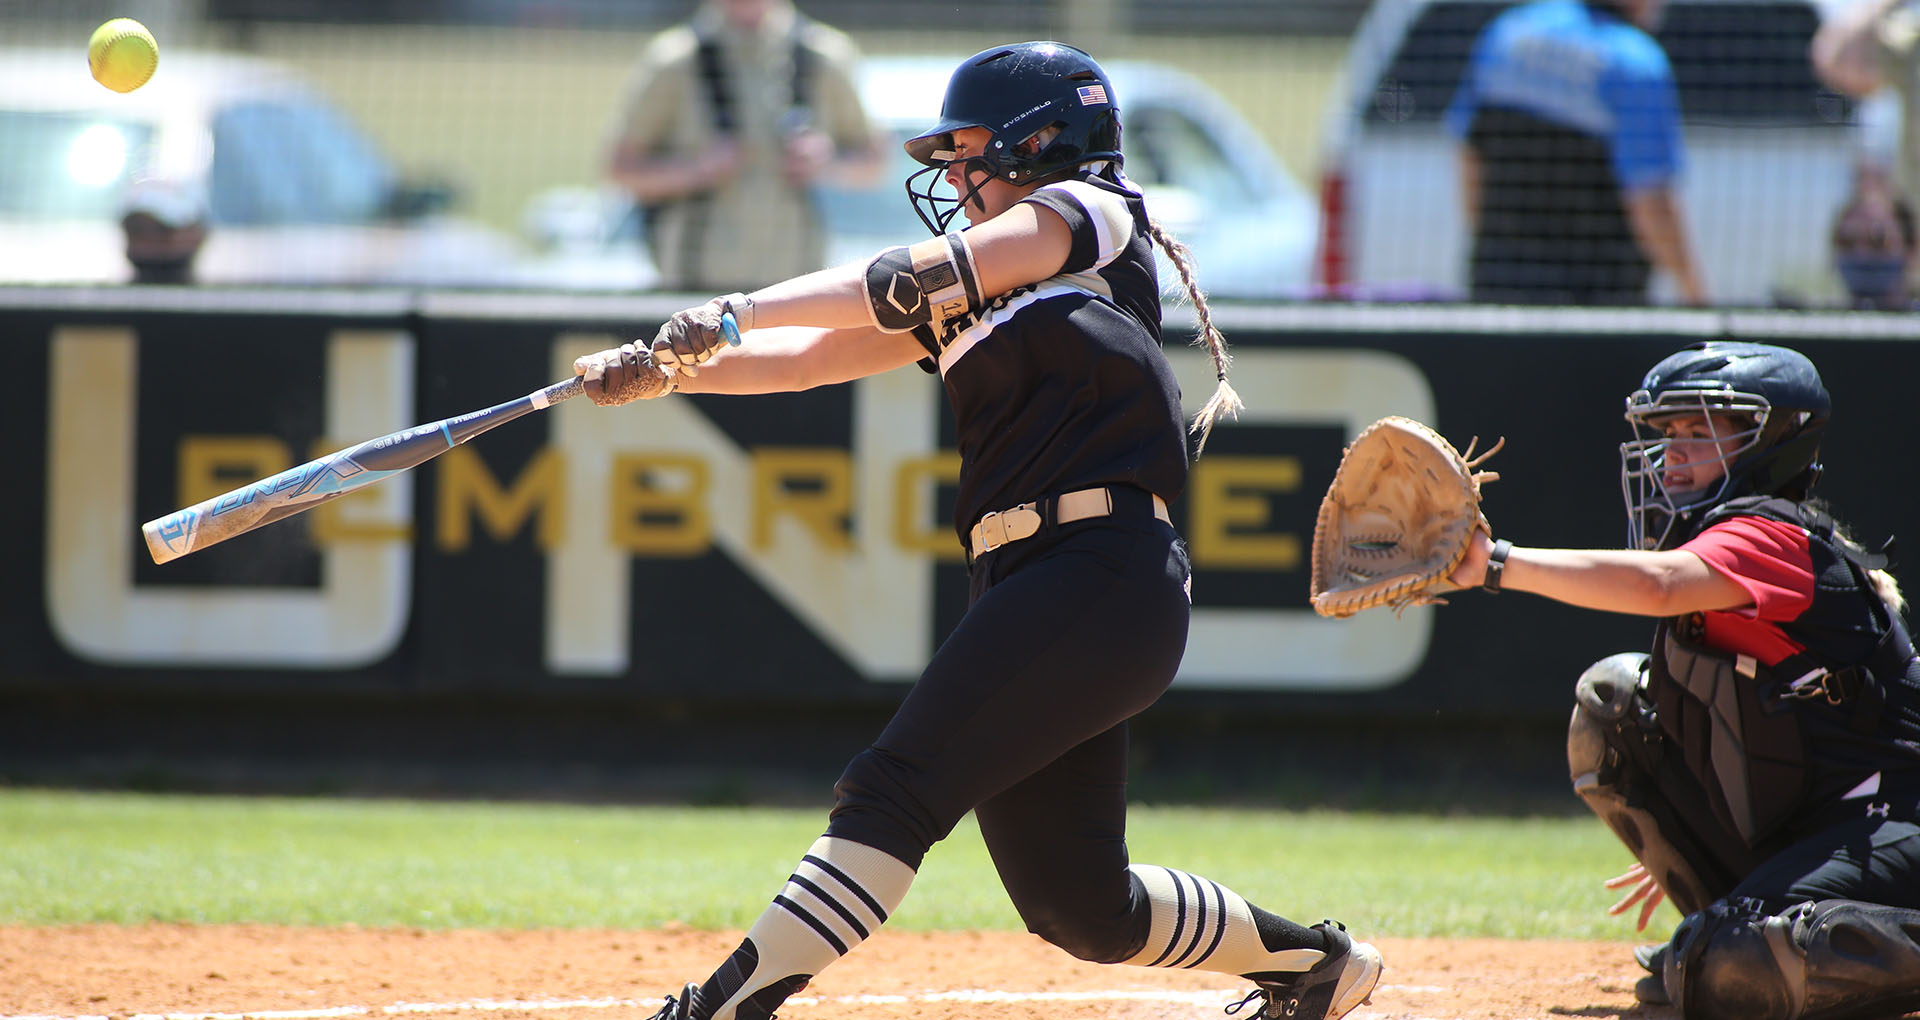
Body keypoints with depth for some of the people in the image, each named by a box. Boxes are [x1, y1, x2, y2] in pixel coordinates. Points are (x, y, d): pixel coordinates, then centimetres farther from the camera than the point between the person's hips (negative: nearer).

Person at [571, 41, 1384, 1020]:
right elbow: (817, 354, 17)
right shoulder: (972, 296, 25)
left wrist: (731, 314, -13)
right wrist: (670, 370, 2)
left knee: (898, 788, -20)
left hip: (1103, 569, -9)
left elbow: (911, 279, -10)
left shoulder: (1091, 214, 2)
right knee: (1080, 907, 11)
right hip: (1024, 587, 9)